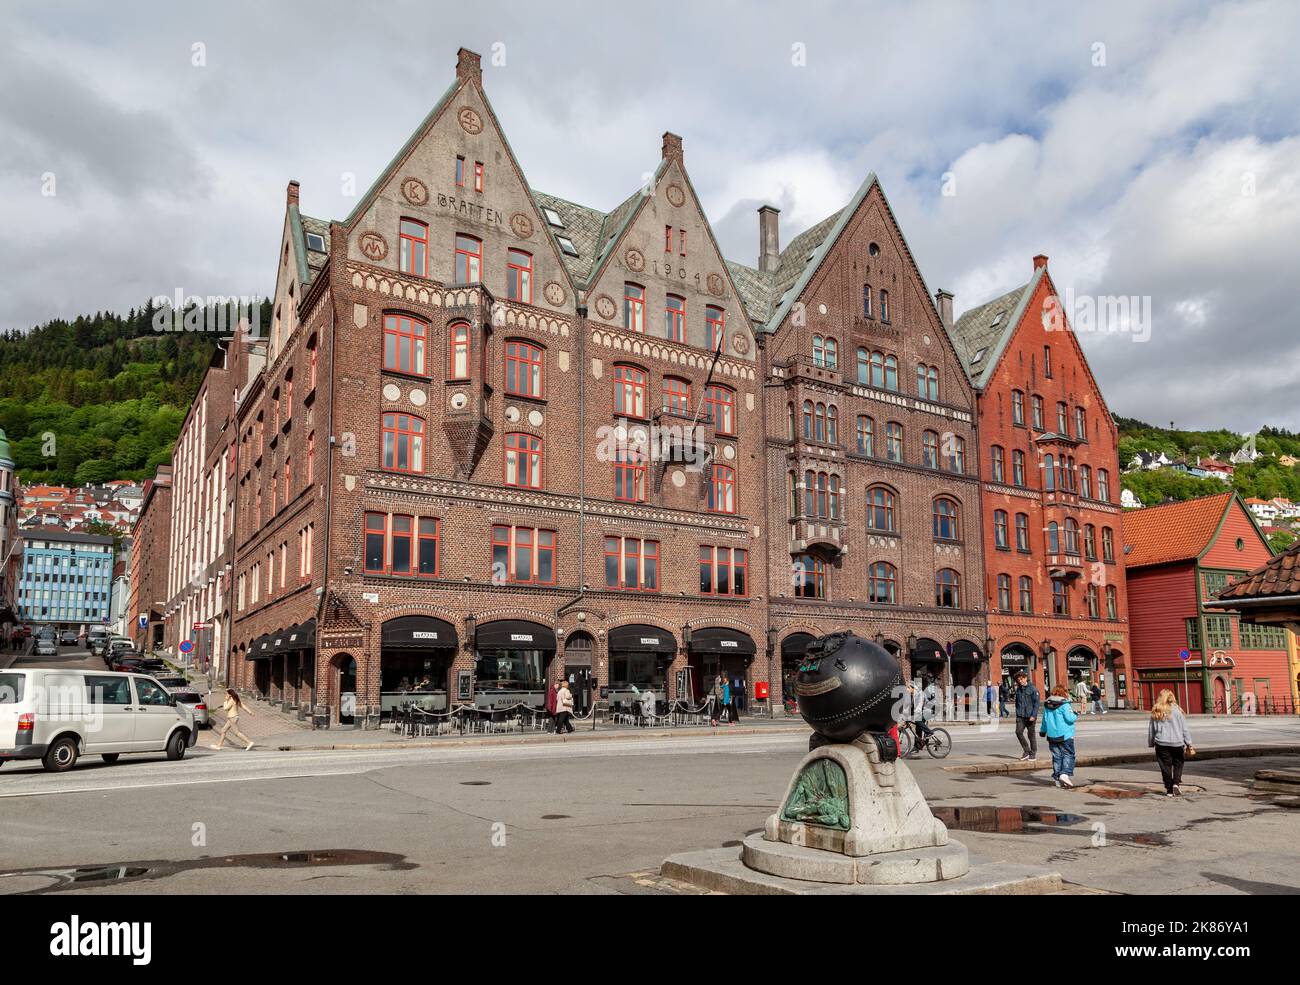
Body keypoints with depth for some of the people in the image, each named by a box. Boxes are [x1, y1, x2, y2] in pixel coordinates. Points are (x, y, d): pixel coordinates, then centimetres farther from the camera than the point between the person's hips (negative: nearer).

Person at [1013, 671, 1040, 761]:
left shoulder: (1033, 689, -6)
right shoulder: (1018, 690, 11)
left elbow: (1036, 703, -9)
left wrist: (1034, 715, -17)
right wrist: (1017, 714, 16)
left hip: (1030, 716, -4)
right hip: (1020, 716, 4)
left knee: (1031, 735, 4)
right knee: (1018, 732, -9)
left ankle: (1033, 754, 18)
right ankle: (1026, 751, 6)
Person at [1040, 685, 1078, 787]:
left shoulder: (1047, 705, 9)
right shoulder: (1065, 705, -11)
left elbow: (1045, 720, 16)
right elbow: (1070, 718, -17)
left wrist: (1042, 731, 30)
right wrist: (1076, 716, 5)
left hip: (1052, 736, 6)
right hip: (1065, 736, -6)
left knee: (1057, 757, 10)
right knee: (1068, 755, -1)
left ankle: (1057, 777, 8)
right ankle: (1065, 773, -19)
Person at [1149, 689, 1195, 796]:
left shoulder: (1156, 712, 1)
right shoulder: (1177, 710, -5)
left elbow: (1151, 730, 7)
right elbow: (1184, 729, -1)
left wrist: (1151, 744, 17)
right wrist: (1189, 744, 6)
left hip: (1162, 744, 1)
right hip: (1177, 743, -1)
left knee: (1166, 766, 7)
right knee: (1178, 764, 15)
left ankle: (1169, 790, 9)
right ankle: (1176, 783, -3)